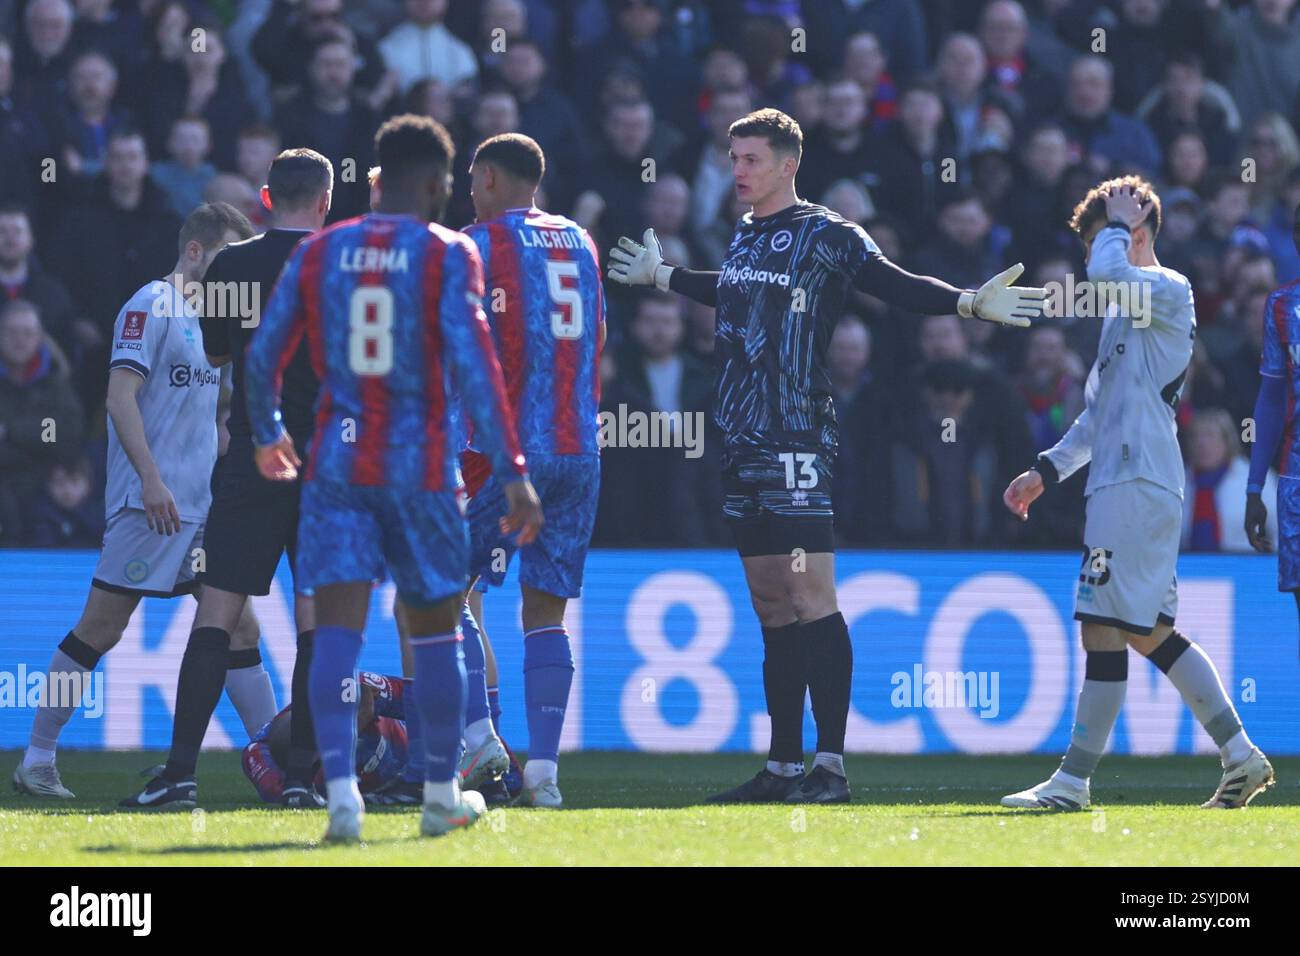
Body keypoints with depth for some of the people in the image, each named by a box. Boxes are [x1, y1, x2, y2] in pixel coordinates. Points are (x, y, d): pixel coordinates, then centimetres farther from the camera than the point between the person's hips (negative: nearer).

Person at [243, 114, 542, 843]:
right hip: (420, 467, -2)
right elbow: (472, 365, -14)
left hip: (337, 462, 2)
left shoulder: (318, 253, 6)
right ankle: (442, 796, 22)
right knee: (435, 629, 13)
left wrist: (268, 435, 29)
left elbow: (263, 356, 9)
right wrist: (512, 471, -14)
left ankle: (342, 794, -20)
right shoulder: (447, 254, -5)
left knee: (339, 629, -4)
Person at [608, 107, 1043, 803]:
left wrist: (969, 303, -27)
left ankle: (830, 764, -12)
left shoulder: (826, 236, -5)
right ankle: (783, 766, 13)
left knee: (809, 598, -12)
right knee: (770, 607, 9)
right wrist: (662, 277, 50)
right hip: (744, 443, 8)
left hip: (798, 443, -8)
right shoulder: (745, 235, 17)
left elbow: (895, 286, -11)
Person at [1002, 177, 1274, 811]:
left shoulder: (1168, 289, -6)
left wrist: (1118, 223, -10)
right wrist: (1047, 470, 25)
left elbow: (1106, 272, -28)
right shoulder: (1129, 309, 24)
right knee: (1149, 631, 10)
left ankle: (1074, 781, -8)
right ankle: (1240, 755, 11)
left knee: (1106, 628, -9)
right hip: (1120, 481, 10)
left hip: (1137, 484, -10)